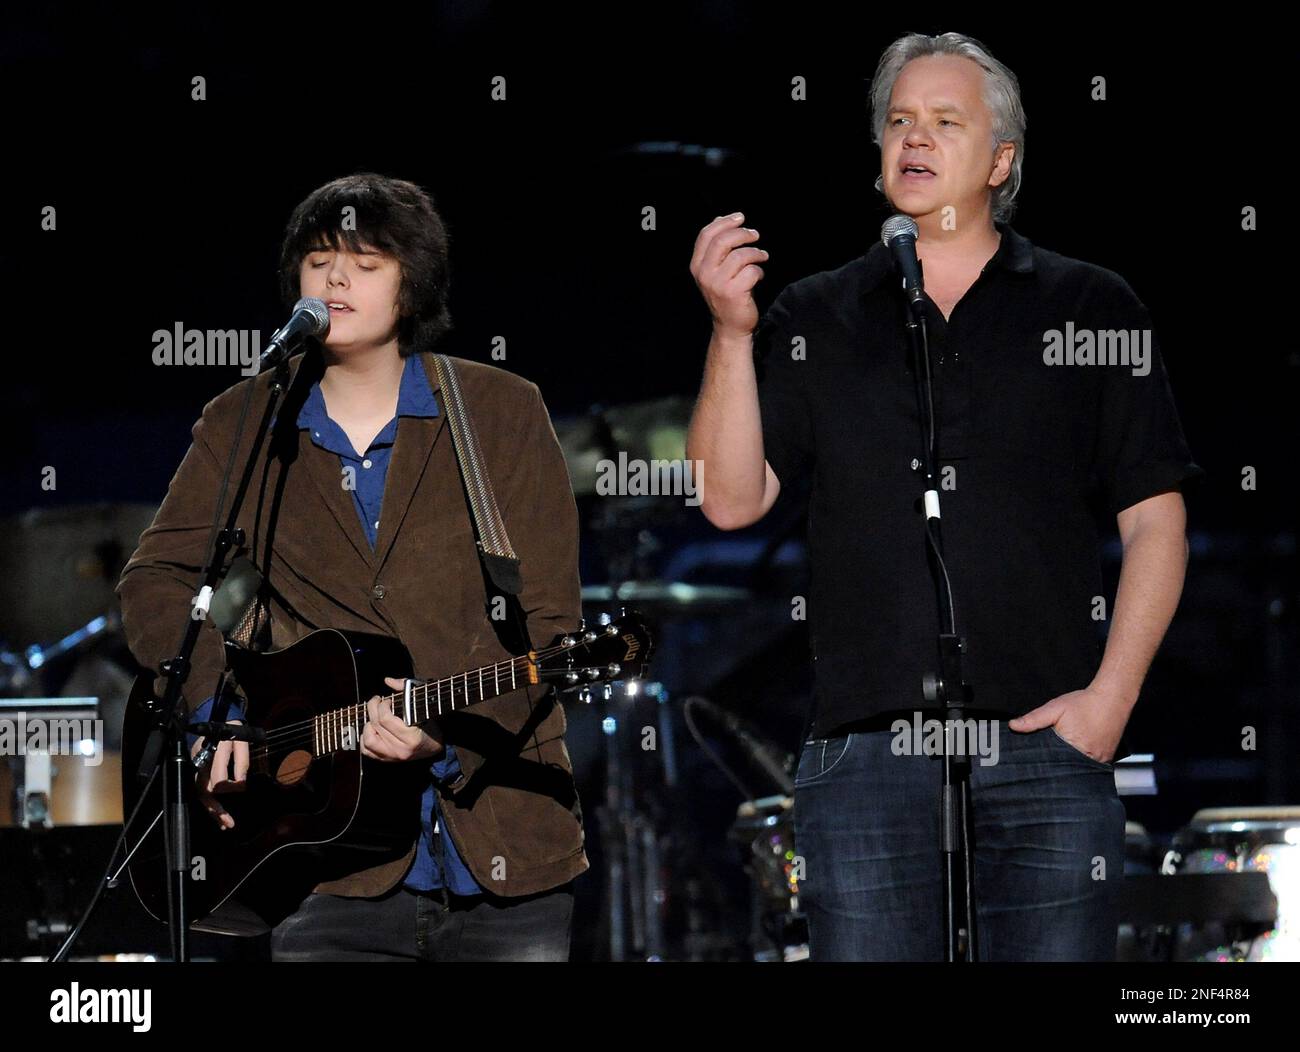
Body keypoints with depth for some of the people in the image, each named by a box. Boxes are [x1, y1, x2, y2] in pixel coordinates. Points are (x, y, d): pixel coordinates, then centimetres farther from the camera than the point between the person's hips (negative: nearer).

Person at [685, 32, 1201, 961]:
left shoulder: (1093, 310, 10)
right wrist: (732, 333, -7)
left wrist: (1111, 695, -4)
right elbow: (732, 500, 5)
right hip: (865, 758, 1)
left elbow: (1155, 522, 7)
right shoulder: (815, 321, 13)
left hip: (1047, 747, -1)